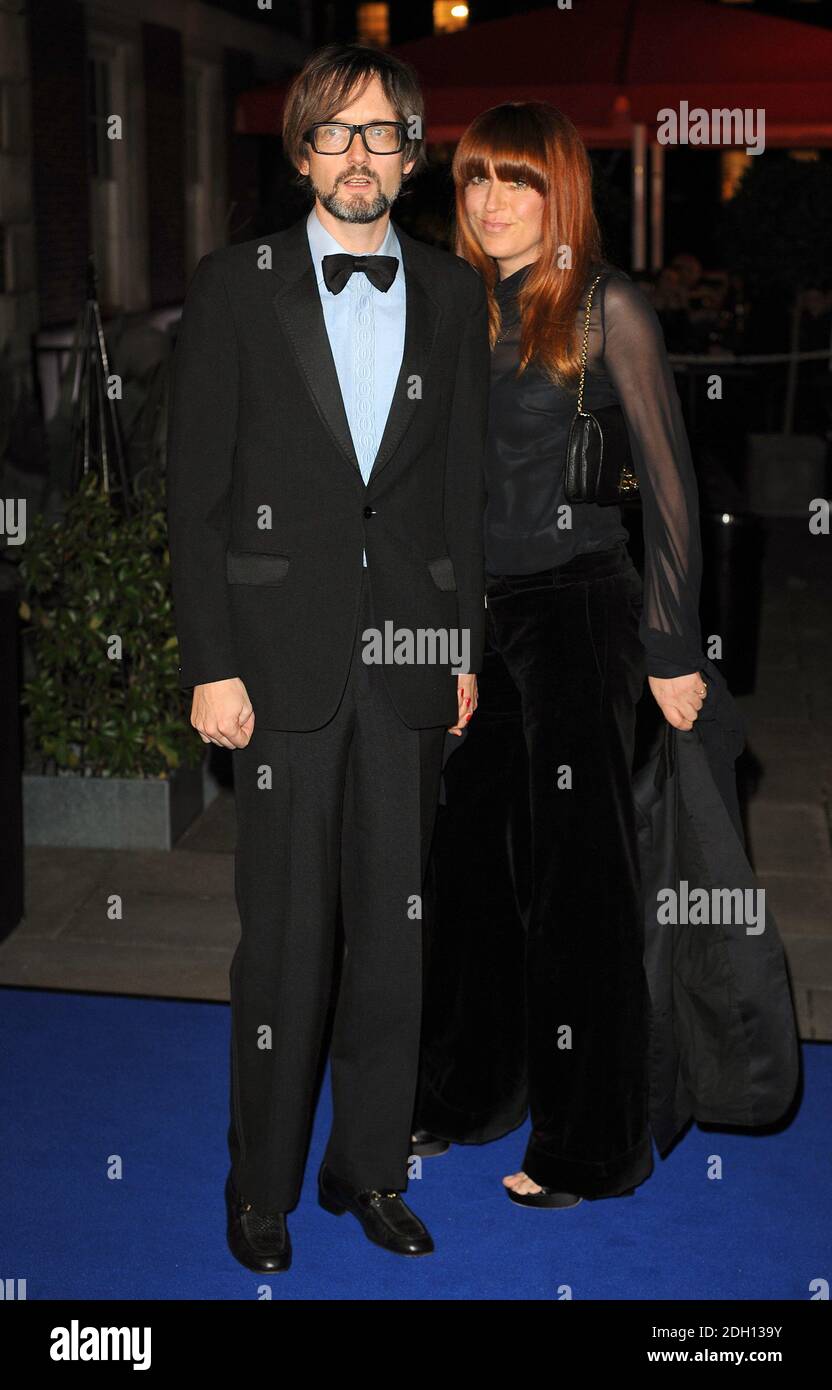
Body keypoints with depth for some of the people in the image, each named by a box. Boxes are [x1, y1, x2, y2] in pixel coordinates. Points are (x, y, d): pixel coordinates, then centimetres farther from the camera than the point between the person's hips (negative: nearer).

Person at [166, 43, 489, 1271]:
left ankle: (370, 1166, 25)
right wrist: (209, 665, -8)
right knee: (283, 936, 3)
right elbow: (195, 490, -2)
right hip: (285, 652, -3)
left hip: (411, 659, 3)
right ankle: (262, 1185, 20)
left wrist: (467, 646, 8)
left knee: (396, 926, 9)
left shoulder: (453, 295, 9)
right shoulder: (234, 287, 0)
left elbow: (464, 485, 12)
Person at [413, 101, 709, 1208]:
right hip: (482, 615, 6)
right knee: (472, 859, 13)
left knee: (577, 876, 2)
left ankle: (594, 1146, 16)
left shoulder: (607, 304, -8)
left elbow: (669, 483, -9)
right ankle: (475, 1093, 31)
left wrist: (674, 650, -10)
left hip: (579, 610, -6)